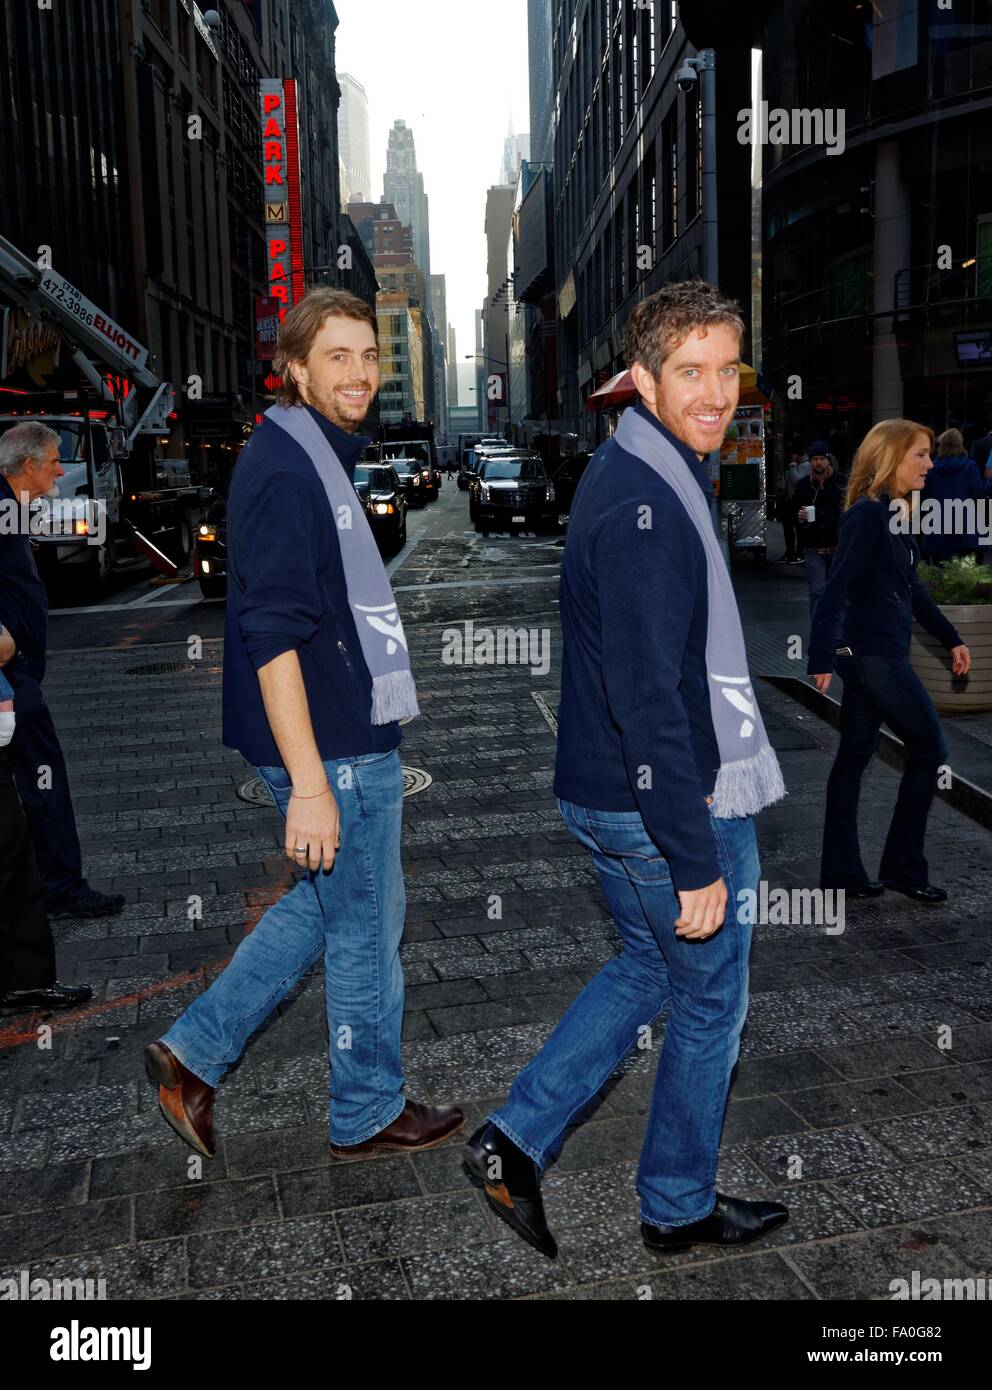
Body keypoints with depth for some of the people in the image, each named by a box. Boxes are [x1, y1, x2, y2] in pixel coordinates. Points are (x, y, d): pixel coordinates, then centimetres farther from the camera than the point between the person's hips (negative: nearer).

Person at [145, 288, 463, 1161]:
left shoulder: (321, 456, 14)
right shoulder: (284, 471, -18)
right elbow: (274, 637, -24)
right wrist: (309, 782, -26)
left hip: (350, 734, 10)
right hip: (334, 747, -10)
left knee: (324, 905, 20)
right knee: (367, 928, 6)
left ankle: (195, 1053, 27)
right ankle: (370, 1113, 26)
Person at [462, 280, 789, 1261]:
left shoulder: (633, 474, 9)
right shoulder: (645, 506, -24)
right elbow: (649, 703, -27)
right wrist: (696, 863, -23)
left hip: (606, 796, 9)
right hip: (671, 808, -9)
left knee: (648, 968, 25)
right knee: (709, 1004, 11)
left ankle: (515, 1139, 25)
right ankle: (680, 1207, 33)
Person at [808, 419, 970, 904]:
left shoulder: (894, 514, 11)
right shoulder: (866, 514, -15)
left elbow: (911, 587, 19)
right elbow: (837, 589, -21)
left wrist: (951, 638, 23)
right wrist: (821, 658, -26)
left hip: (876, 655, 9)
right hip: (873, 654, -9)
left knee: (854, 757, 11)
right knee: (929, 749, 2)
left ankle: (842, 873, 19)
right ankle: (904, 868, 13)